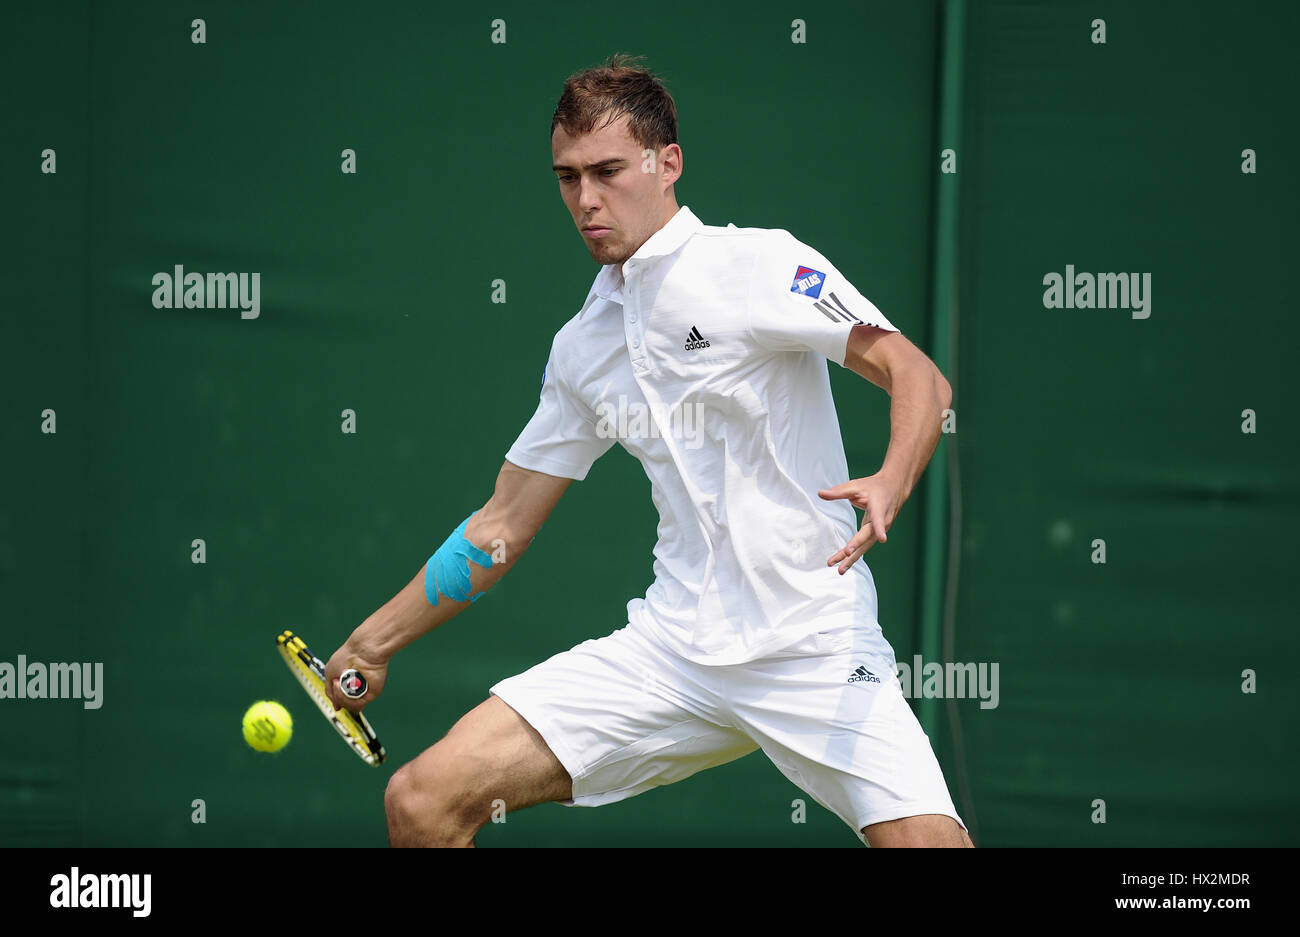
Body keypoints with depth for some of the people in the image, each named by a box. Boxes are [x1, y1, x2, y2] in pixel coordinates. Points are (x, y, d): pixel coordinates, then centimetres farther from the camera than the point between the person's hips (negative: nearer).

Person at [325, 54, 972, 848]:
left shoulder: (756, 263, -4)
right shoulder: (583, 345, 15)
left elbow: (917, 375, -11)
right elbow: (504, 524, 24)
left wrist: (891, 484, -31)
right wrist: (373, 642, 25)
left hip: (814, 652, -5)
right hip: (670, 653, 5)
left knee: (930, 840, -27)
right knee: (423, 802, -5)